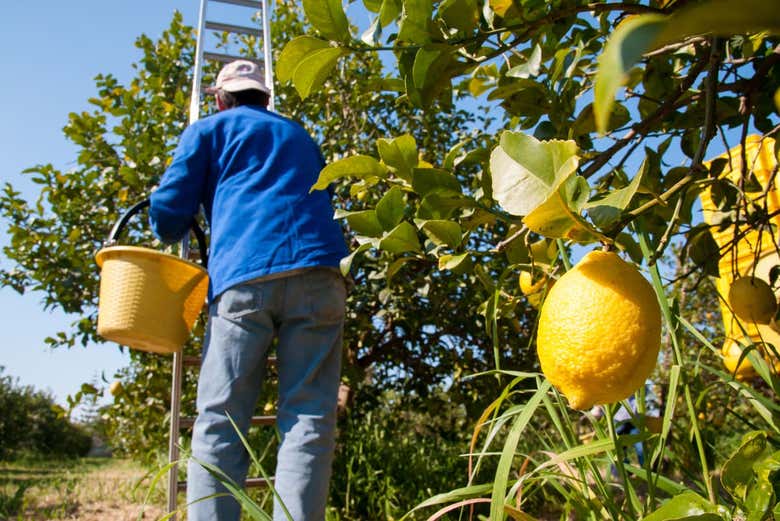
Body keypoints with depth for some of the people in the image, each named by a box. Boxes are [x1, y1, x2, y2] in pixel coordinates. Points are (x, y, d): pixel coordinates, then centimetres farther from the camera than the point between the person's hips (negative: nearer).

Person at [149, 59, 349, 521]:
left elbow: (168, 212, 10)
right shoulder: (300, 137, 32)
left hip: (243, 277, -2)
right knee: (309, 418, -2)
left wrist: (172, 235, 31)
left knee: (219, 422, 0)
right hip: (318, 272, 3)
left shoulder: (209, 130, 20)